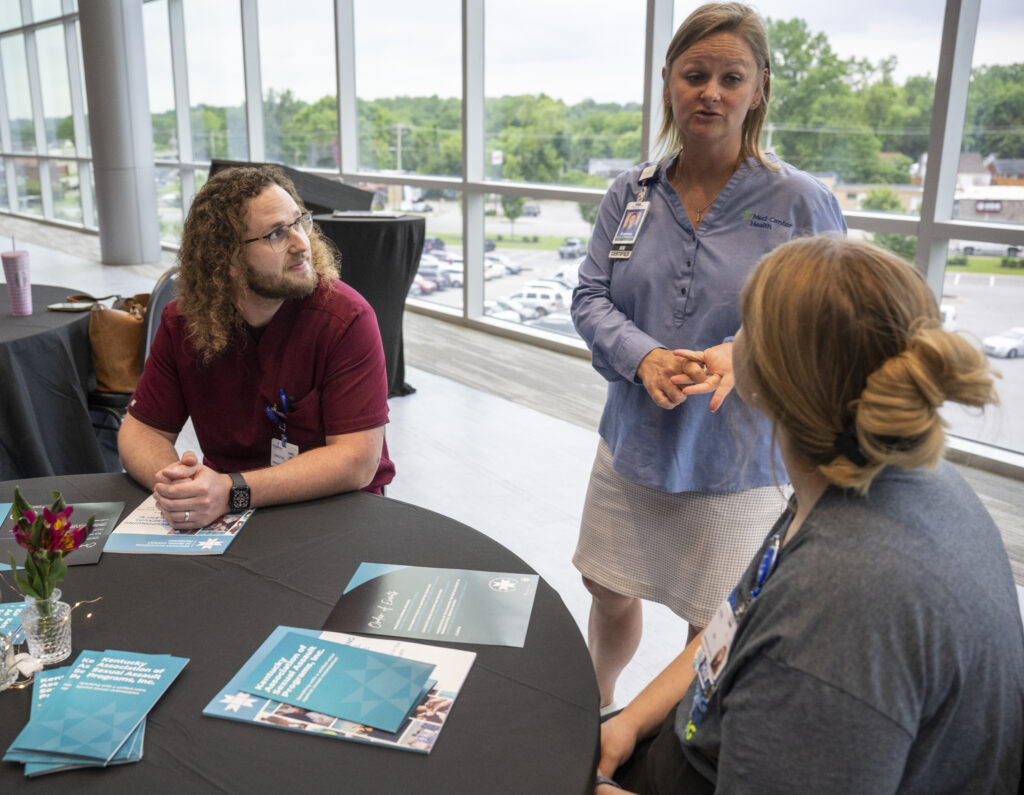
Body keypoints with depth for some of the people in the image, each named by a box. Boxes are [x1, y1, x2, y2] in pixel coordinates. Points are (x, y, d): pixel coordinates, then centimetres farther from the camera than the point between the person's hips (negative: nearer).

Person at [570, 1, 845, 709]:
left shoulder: (803, 203, -9)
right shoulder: (632, 193, 2)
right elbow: (591, 297, 1)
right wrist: (644, 357, -19)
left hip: (736, 462, -3)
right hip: (632, 444, 4)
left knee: (714, 630, 8)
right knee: (611, 593, 20)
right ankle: (594, 711, 50)